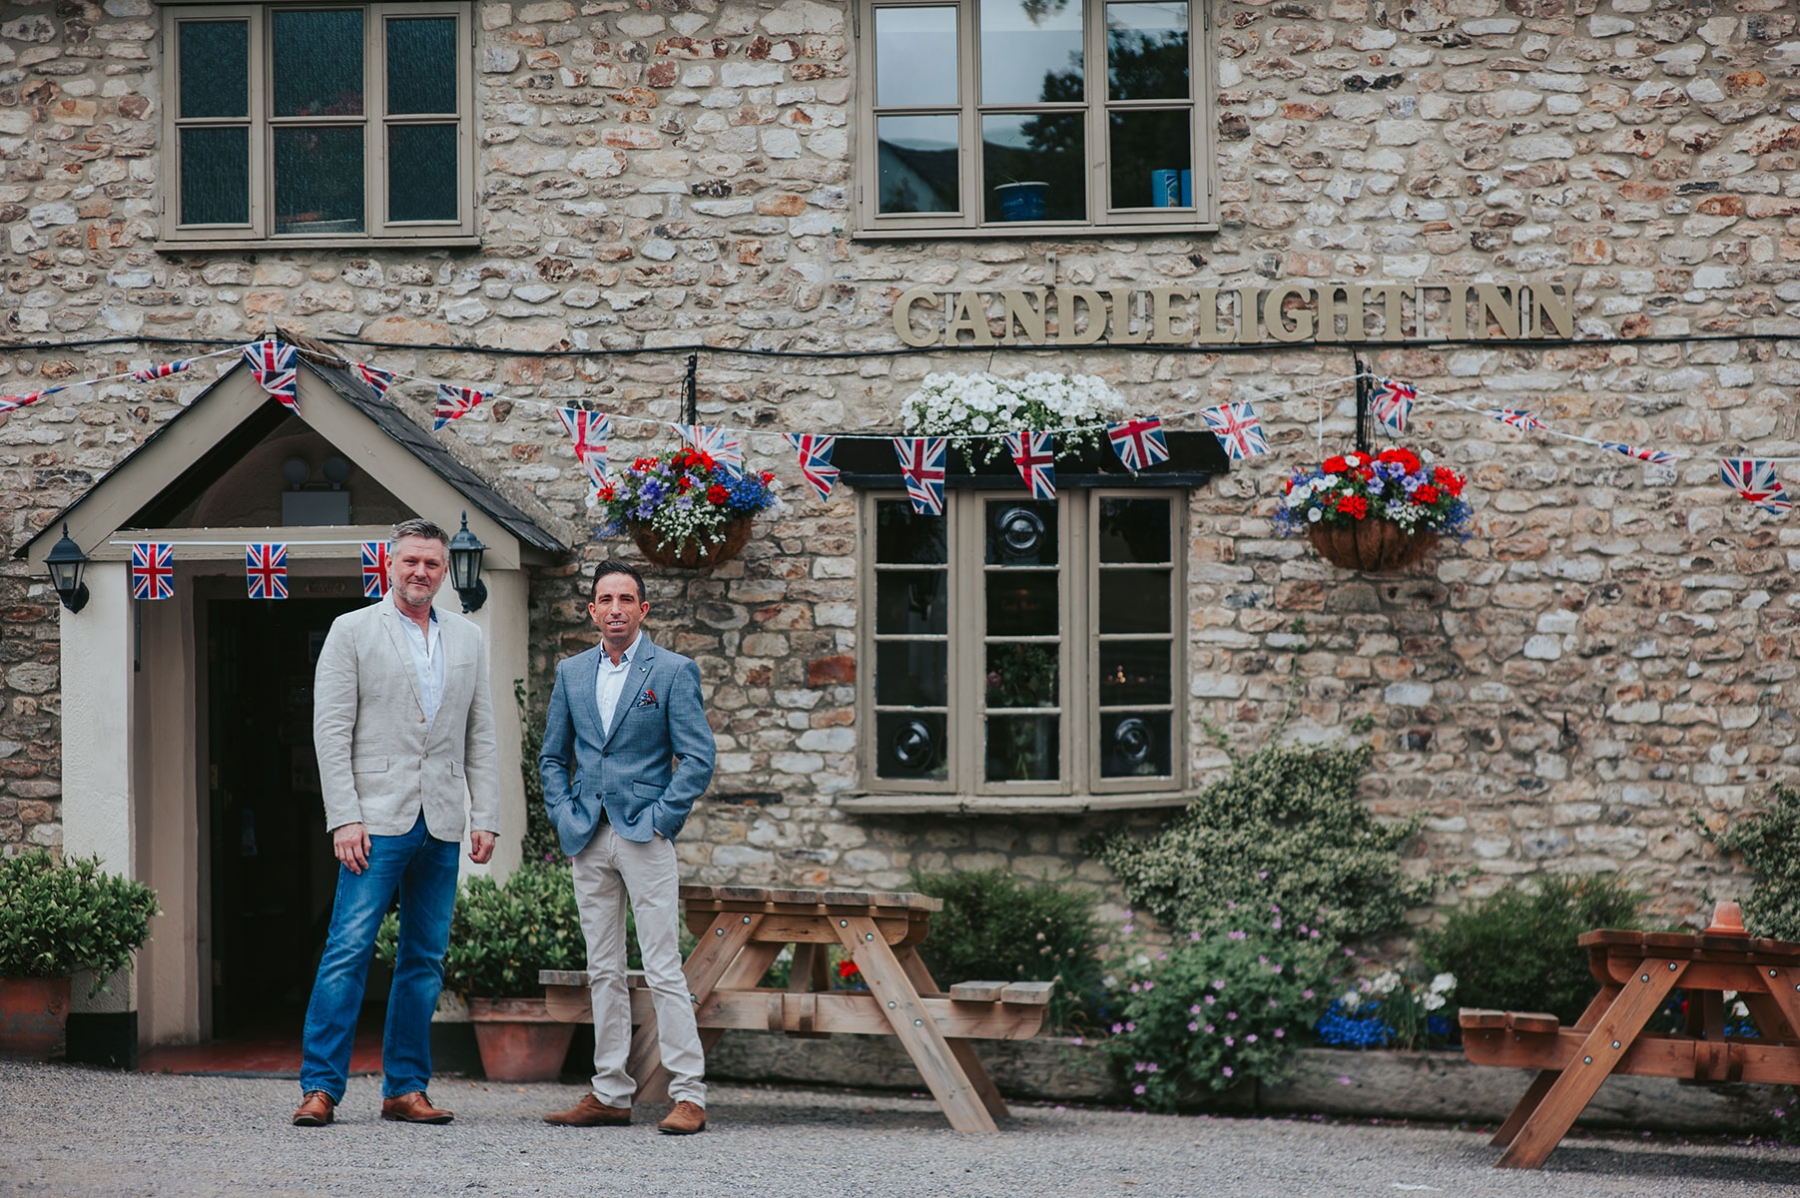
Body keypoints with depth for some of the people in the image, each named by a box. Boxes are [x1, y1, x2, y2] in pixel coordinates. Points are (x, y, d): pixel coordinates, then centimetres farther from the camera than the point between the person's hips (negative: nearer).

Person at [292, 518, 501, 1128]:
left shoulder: (467, 639, 14)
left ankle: (405, 1088, 11)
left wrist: (486, 819, 5)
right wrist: (345, 818, -12)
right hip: (378, 820, -4)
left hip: (441, 825, 4)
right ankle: (320, 1086, -6)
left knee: (425, 960, 6)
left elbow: (480, 738, 14)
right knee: (348, 951, -9)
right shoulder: (353, 631, 2)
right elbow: (331, 731, -3)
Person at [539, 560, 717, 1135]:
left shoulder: (673, 671, -2)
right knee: (603, 971, 8)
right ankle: (610, 1094, 13)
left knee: (663, 970, -8)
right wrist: (564, 816, 5)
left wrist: (661, 818, -12)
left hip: (645, 835, -5)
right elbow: (552, 756, 19)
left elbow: (699, 757, -6)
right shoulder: (572, 672, 12)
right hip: (589, 842, 5)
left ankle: (689, 1095, -5)